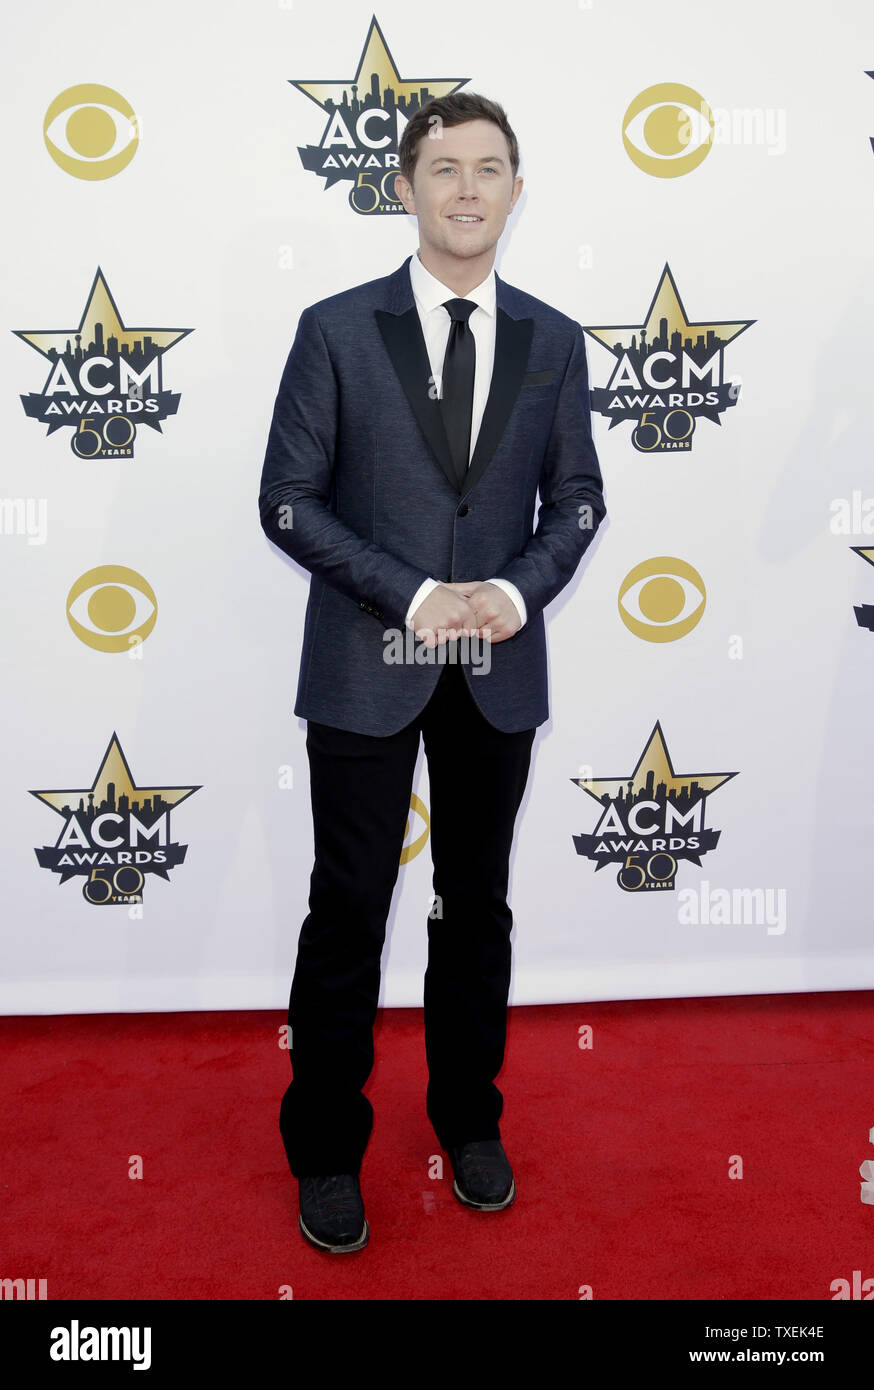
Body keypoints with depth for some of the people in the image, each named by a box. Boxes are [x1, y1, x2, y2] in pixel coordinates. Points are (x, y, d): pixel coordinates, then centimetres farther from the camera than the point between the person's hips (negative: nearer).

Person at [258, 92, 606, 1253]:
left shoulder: (553, 340, 6)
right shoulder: (337, 329, -2)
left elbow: (577, 497, 9)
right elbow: (287, 500, -5)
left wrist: (519, 590, -11)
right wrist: (412, 597, -15)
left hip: (499, 672, 3)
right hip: (367, 668, -2)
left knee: (478, 904, 14)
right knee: (348, 912, 5)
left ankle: (469, 1118, 34)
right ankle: (326, 1149, 24)